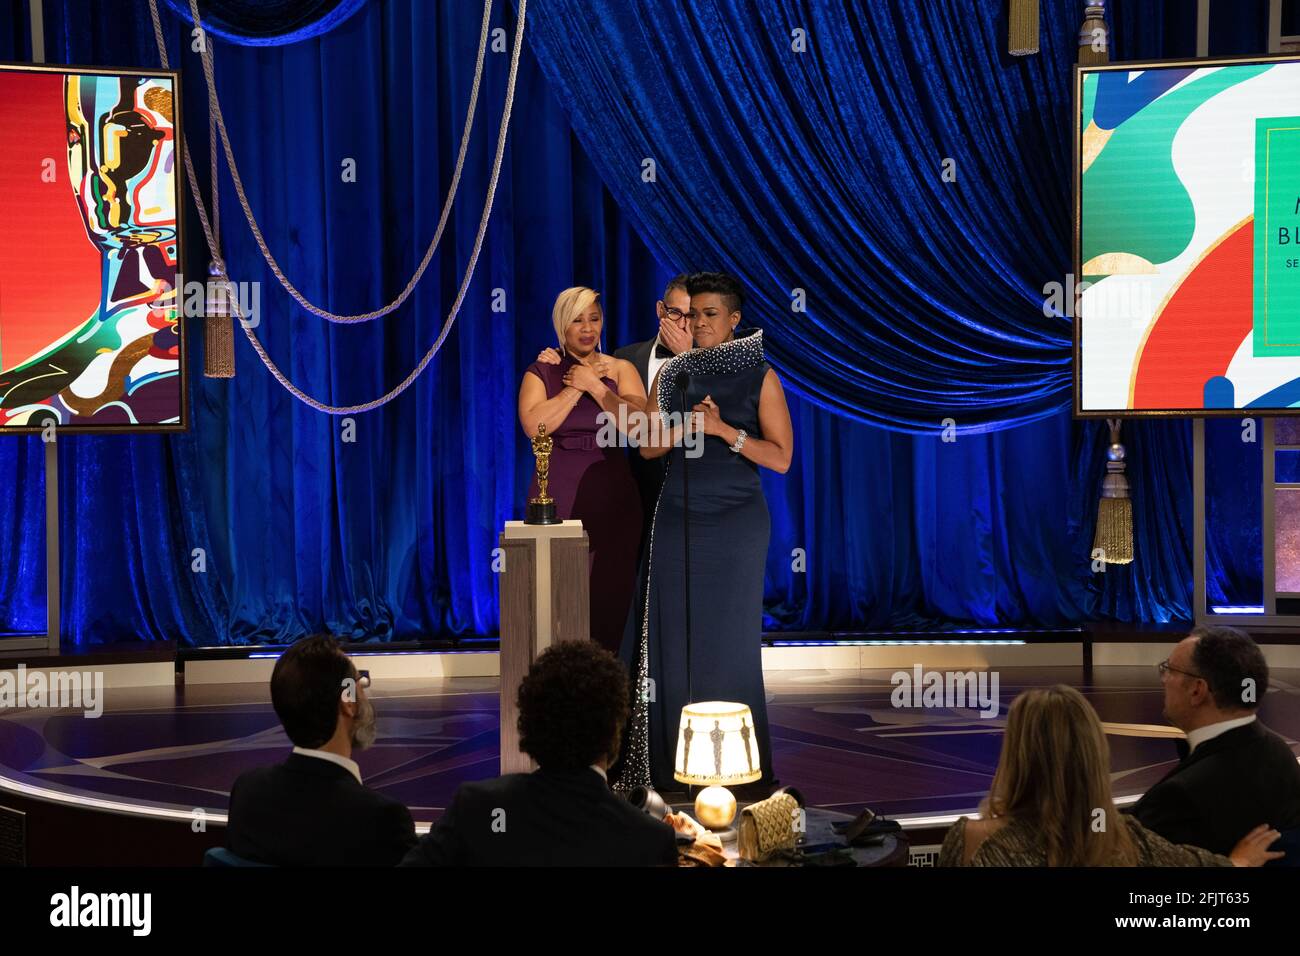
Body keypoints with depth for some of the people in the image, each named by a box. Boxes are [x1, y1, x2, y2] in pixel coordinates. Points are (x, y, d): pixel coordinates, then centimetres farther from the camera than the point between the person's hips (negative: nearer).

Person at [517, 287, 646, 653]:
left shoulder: (620, 370, 8)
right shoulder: (541, 372, 7)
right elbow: (534, 425, -11)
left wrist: (595, 386, -11)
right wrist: (576, 387, -9)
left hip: (611, 496, 1)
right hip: (557, 497, -1)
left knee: (609, 595, -1)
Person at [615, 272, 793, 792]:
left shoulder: (760, 376, -1)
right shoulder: (671, 373, 10)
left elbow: (781, 457, -5)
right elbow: (648, 445, 9)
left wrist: (725, 430, -16)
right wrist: (687, 426, -8)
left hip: (735, 520, -3)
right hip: (677, 518, 3)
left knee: (727, 637, -2)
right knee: (671, 633, -2)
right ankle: (672, 763, 3)